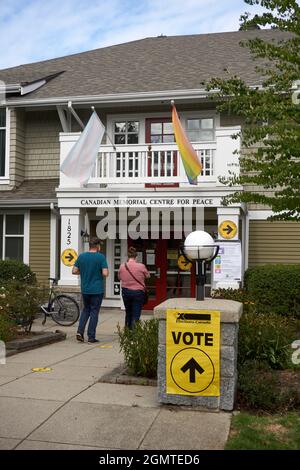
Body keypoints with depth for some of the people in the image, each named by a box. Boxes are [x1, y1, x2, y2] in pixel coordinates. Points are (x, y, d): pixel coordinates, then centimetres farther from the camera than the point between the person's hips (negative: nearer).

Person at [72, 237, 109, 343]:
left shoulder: (81, 256, 2)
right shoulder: (101, 257, -11)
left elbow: (74, 271, 2)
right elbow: (105, 273, -17)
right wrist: (99, 273, 5)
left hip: (85, 289, 4)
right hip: (97, 290, -4)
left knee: (86, 310, 20)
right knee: (94, 312, 4)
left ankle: (80, 331, 6)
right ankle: (91, 337, 6)